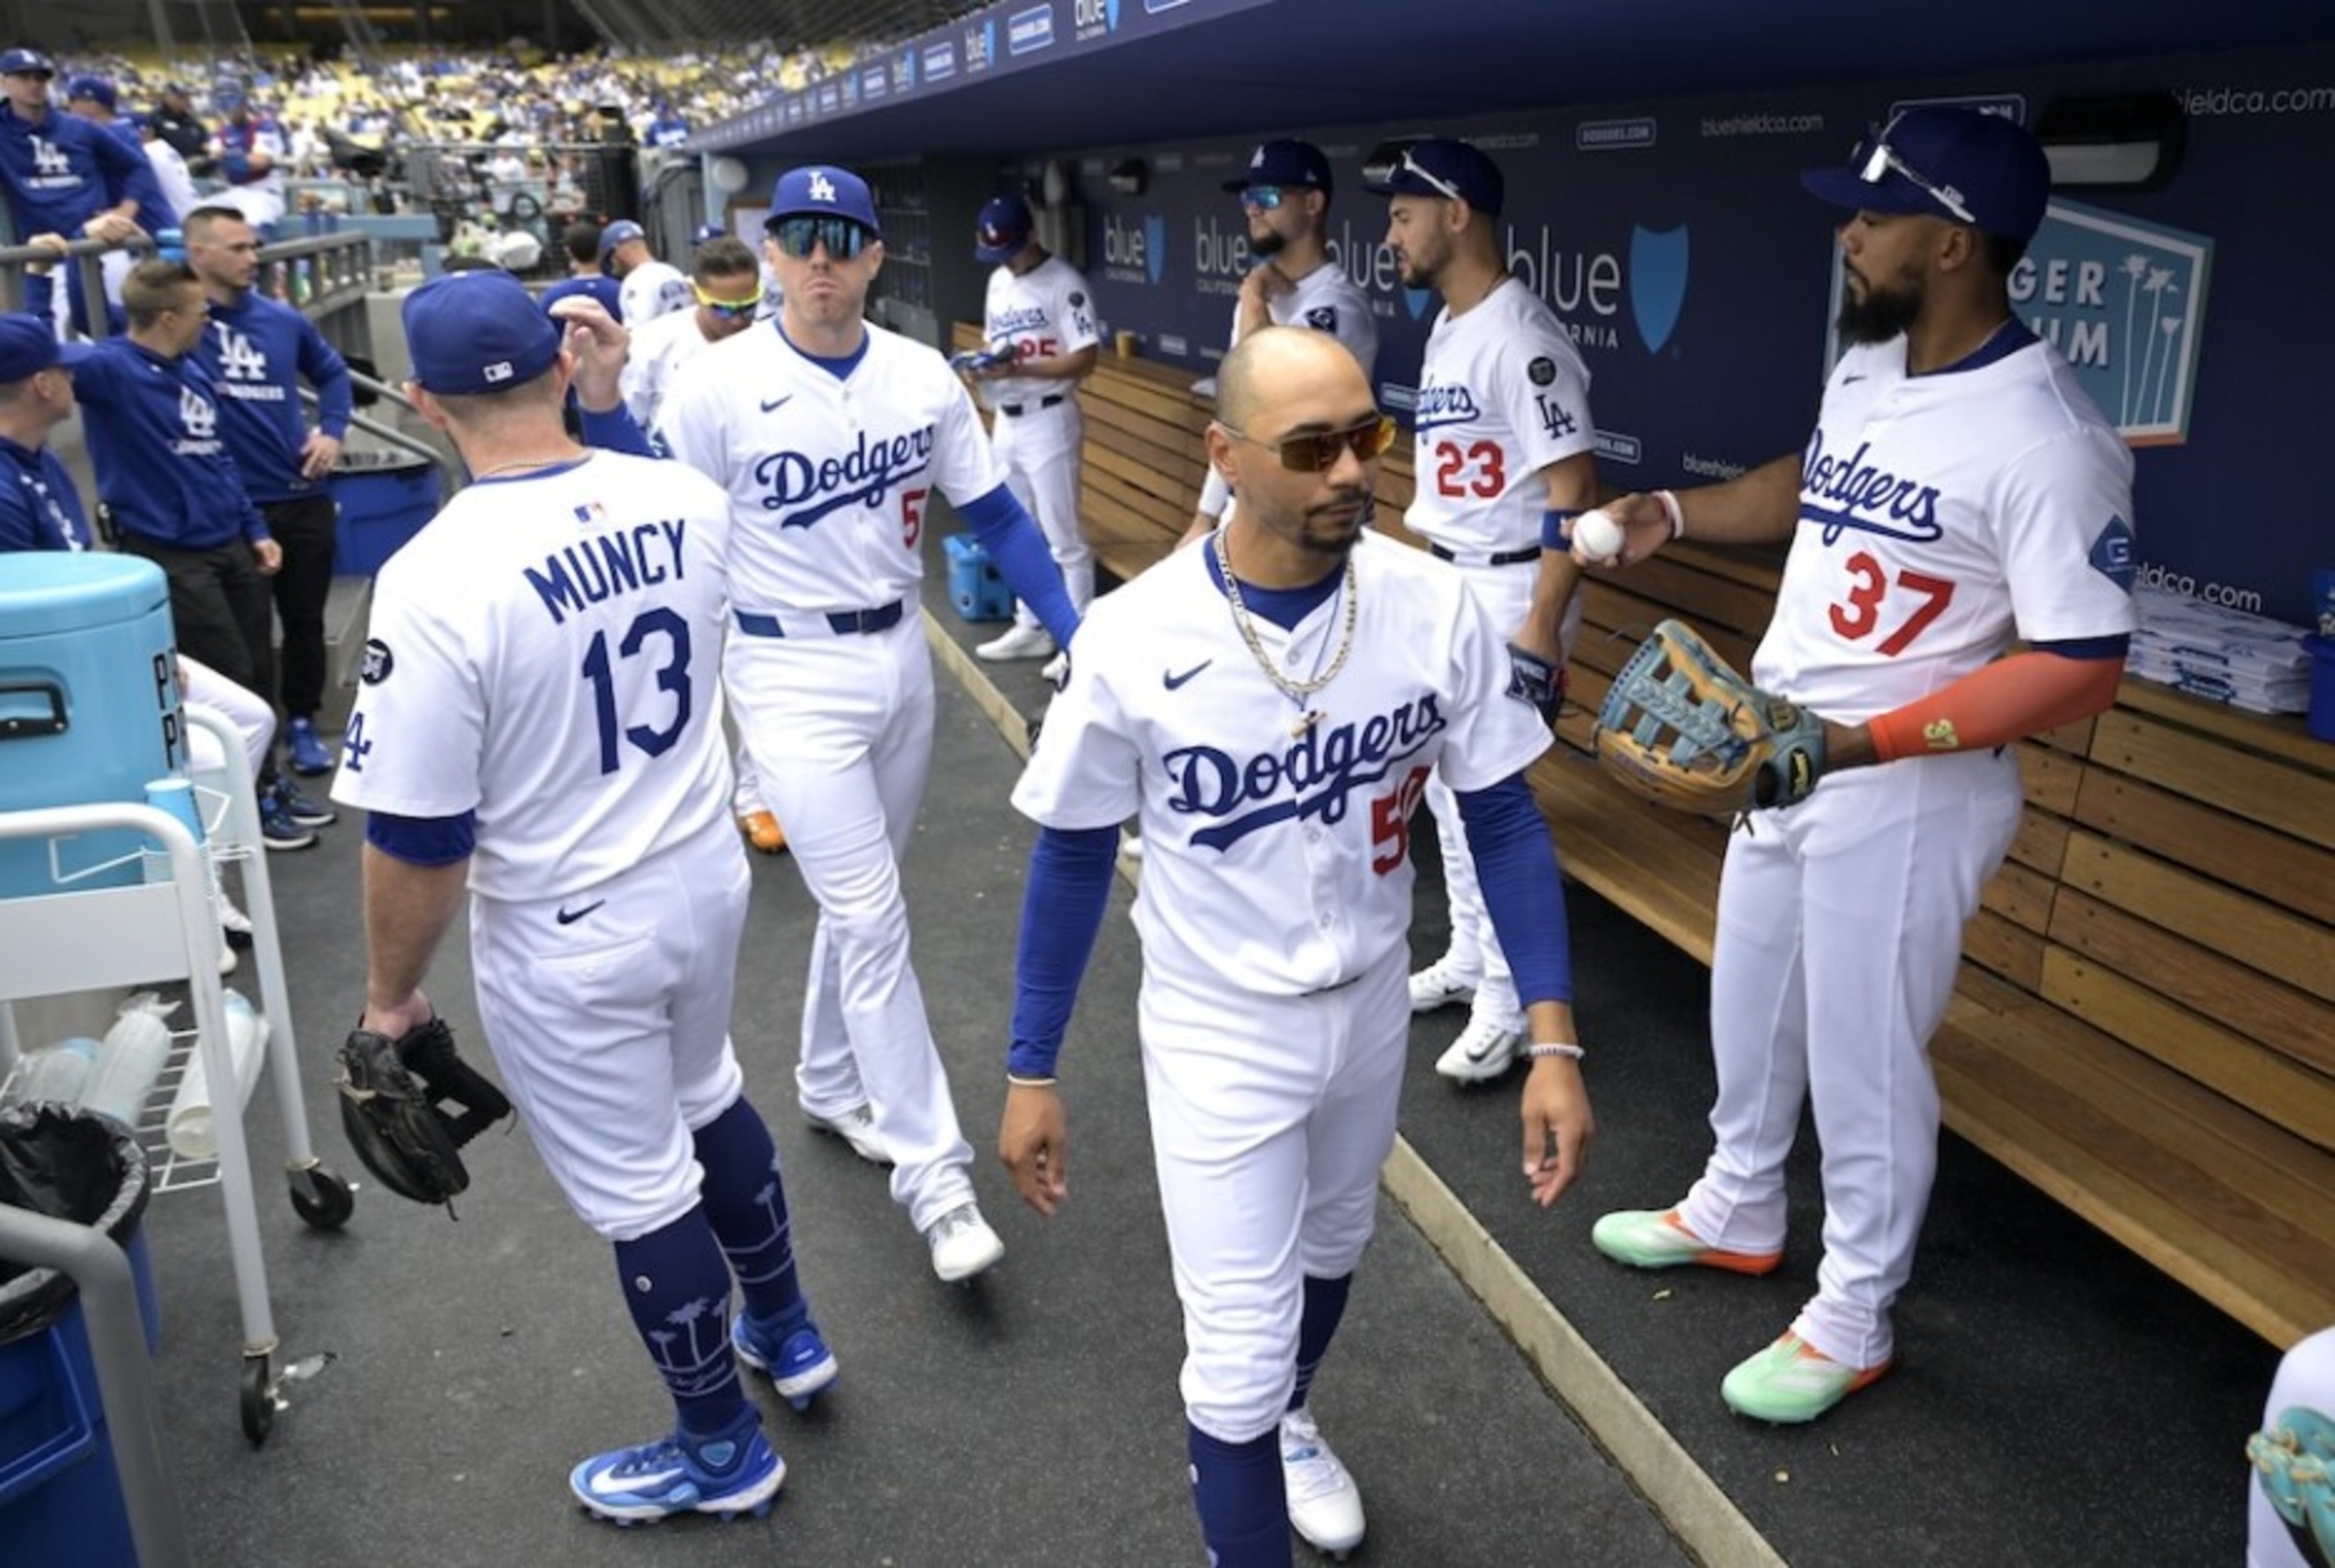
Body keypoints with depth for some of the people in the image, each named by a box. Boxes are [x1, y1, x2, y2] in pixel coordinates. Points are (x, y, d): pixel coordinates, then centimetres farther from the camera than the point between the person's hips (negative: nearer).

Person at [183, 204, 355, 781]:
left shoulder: (282, 318, 6)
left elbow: (331, 371, 22)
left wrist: (333, 430, 8)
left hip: (304, 496, 4)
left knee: (305, 619, 13)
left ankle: (302, 723, 29)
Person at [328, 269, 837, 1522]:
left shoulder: (436, 577, -26)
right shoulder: (687, 500, -10)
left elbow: (418, 836, -20)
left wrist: (391, 994, -5)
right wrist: (585, 396, 22)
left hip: (567, 943, -6)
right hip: (707, 878, 6)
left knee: (635, 1194, 13)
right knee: (708, 1101, 31)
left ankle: (722, 1452, 35)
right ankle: (784, 1331, 52)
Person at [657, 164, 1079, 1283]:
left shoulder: (922, 377, 1)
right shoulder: (717, 387, -11)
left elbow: (992, 512, 4)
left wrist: (1076, 635, -1)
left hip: (901, 658, 5)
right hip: (794, 674, -5)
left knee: (859, 902, 18)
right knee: (872, 918, -6)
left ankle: (831, 1083, 39)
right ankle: (934, 1173, 1)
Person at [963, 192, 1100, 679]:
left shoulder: (1063, 282, -13)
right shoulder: (998, 281, 12)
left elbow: (1085, 359, -19)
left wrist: (1017, 369, -24)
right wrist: (982, 364, -1)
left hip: (1048, 421, -8)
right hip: (1006, 422, 8)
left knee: (1063, 538, -4)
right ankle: (1031, 628, 27)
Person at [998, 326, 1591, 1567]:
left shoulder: (1435, 608, -18)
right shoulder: (1135, 639, -23)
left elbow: (1502, 820, -8)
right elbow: (1074, 859, -10)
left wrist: (1553, 1042, -13)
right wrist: (1029, 1073, -4)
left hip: (1371, 1005, 4)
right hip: (1217, 1031, -3)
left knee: (1328, 1253, 29)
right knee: (1237, 1355, 1)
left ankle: (1290, 1425, 62)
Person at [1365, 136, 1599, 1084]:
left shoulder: (1521, 336, -19)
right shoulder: (1445, 330, 11)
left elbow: (1573, 491, -23)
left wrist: (1541, 628, -26)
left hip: (1511, 592, -10)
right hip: (1445, 586, 10)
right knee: (1443, 782, 17)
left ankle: (1509, 1006, 9)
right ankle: (1470, 959, 32)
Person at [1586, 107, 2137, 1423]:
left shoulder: (2046, 441, -25)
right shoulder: (1867, 367, 2)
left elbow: (2083, 668, -26)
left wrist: (1862, 742, -32)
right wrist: (1678, 514, 7)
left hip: (1905, 797, -9)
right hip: (1779, 760, 9)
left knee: (1863, 1064, 7)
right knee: (1750, 1010, 24)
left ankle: (1853, 1323, 29)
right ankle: (1738, 1213, 48)